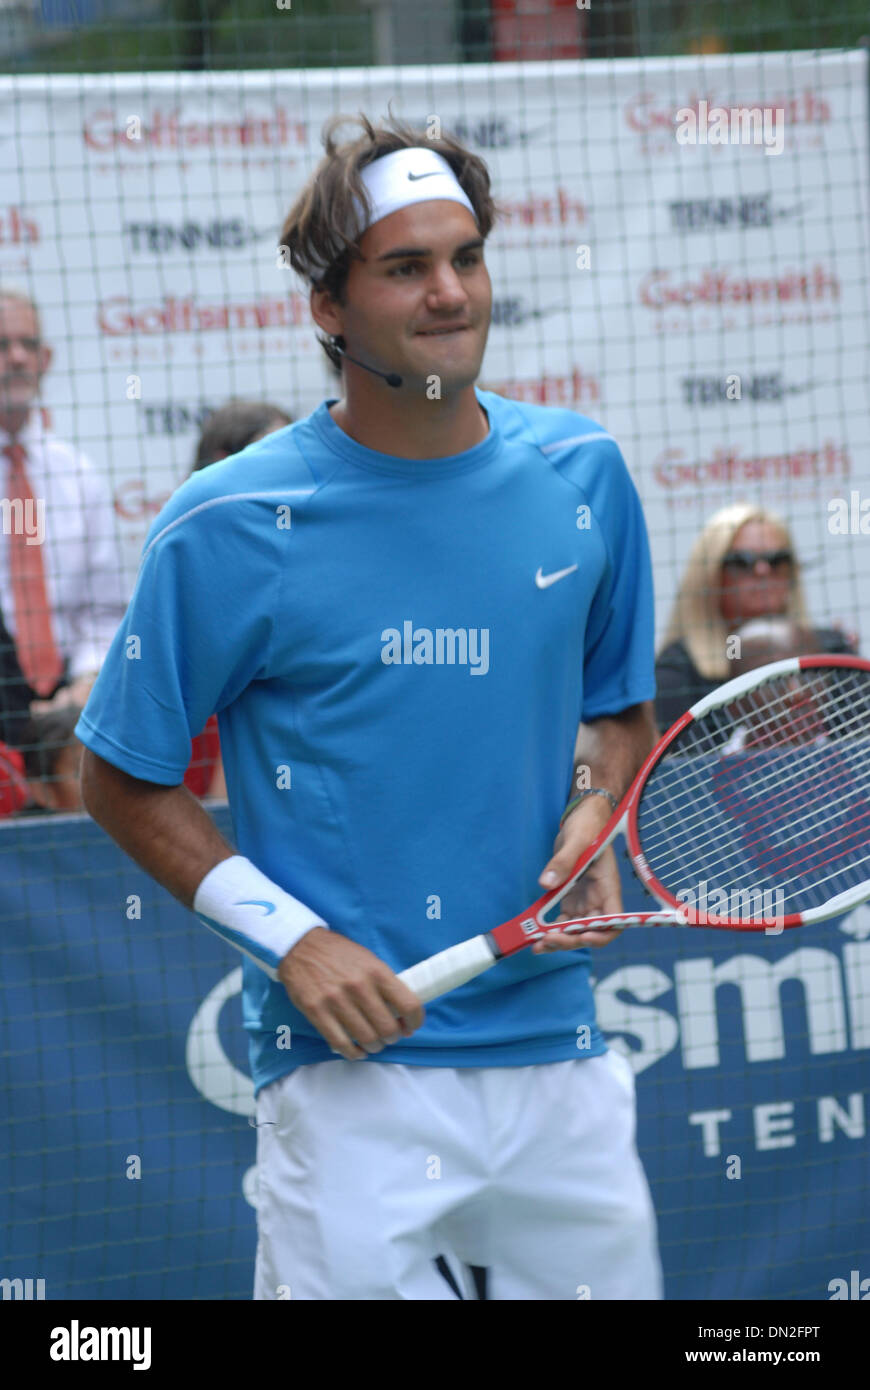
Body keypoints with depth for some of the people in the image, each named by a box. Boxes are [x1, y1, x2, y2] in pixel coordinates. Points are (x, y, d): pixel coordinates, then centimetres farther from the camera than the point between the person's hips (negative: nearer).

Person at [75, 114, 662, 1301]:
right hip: (350, 1065, -4)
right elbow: (123, 780, 0)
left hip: (557, 1052, 4)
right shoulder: (230, 529, -7)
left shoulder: (580, 474, 5)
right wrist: (291, 939, -11)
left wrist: (590, 824, -3)